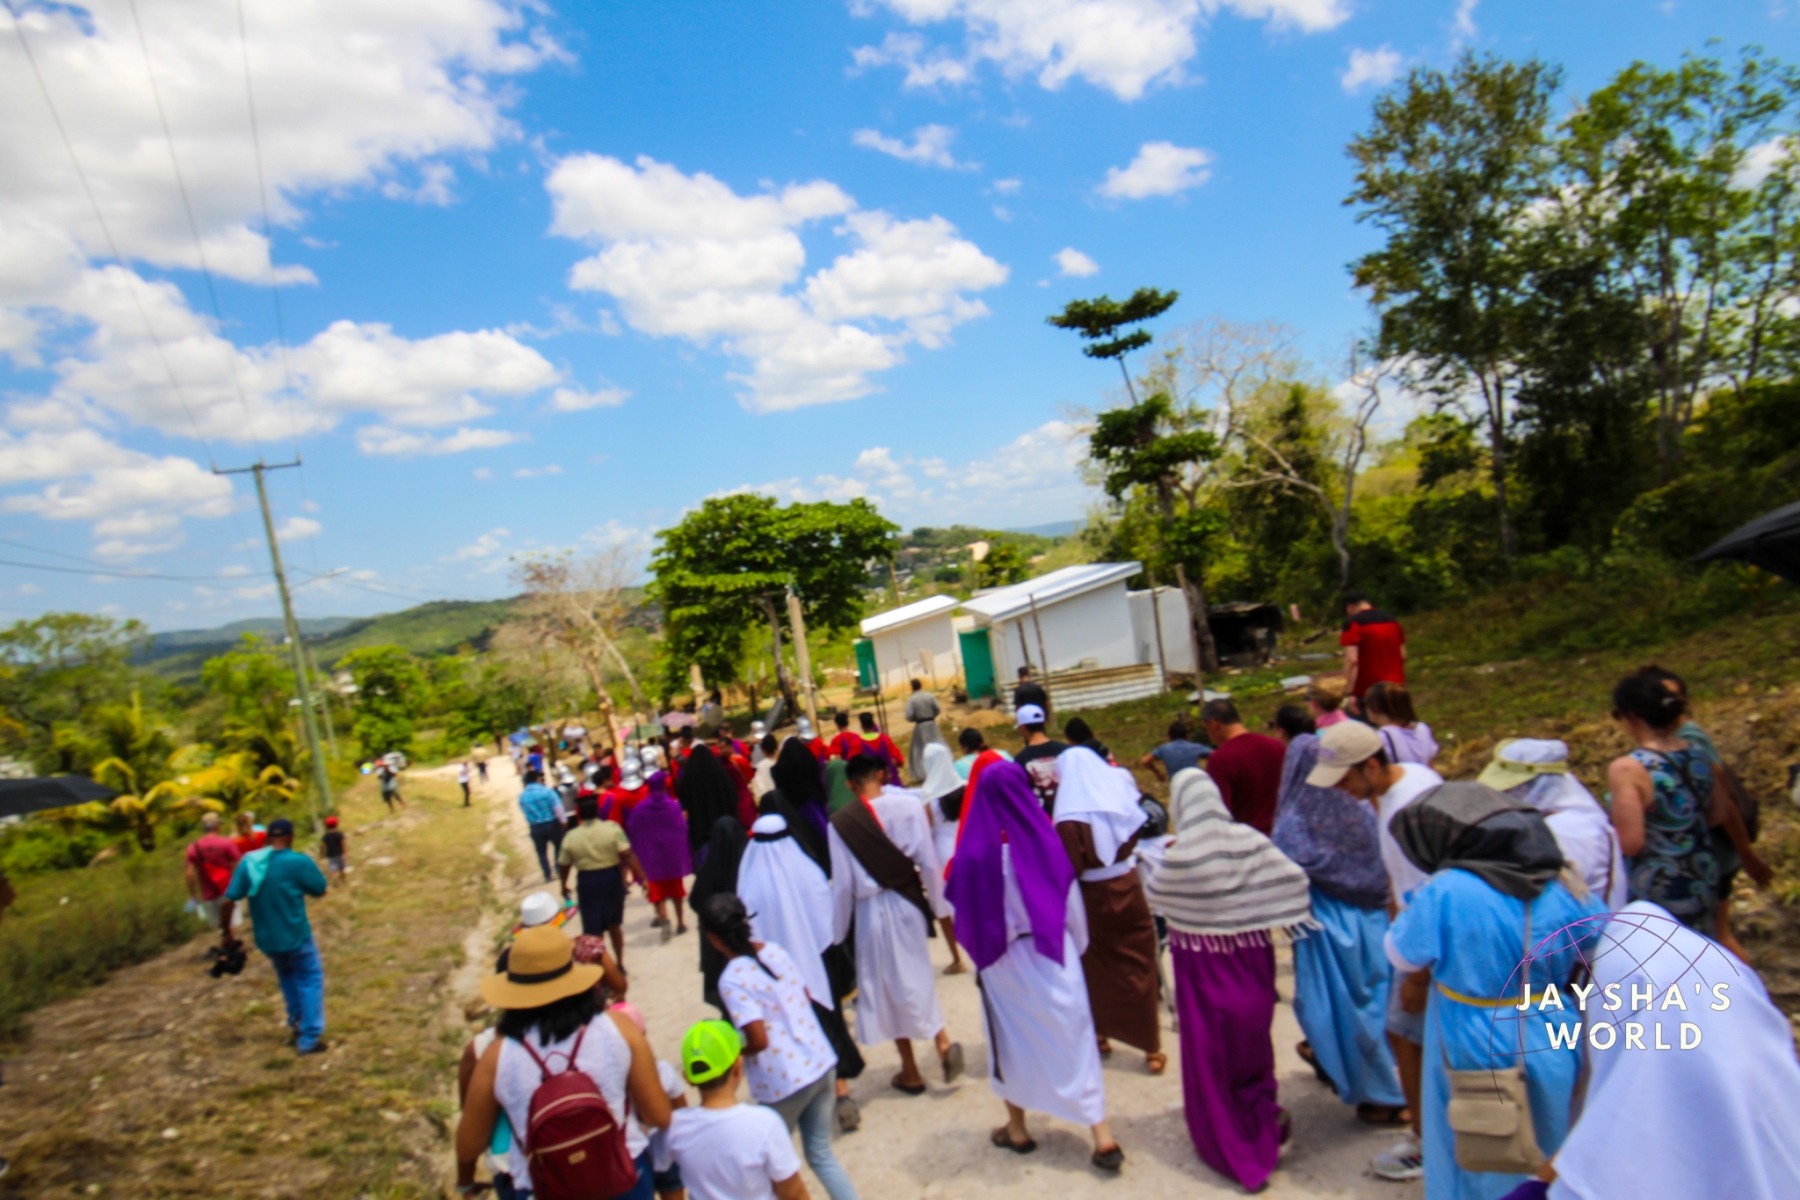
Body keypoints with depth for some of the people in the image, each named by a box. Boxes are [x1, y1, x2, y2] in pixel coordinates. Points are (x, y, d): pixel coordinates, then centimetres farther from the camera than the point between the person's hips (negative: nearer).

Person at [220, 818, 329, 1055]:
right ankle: (309, 1039, 10)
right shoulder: (300, 862, -17)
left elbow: (228, 901, -6)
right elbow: (320, 891, -3)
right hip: (296, 937, -5)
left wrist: (226, 932, 7)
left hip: (266, 940, 5)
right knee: (310, 981, 11)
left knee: (287, 976, 30)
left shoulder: (248, 861, -6)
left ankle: (297, 1023, 36)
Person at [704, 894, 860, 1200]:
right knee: (821, 1155, 19)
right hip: (821, 1063, 6)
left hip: (785, 1081, -6)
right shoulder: (777, 949, 1)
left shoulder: (732, 980, -18)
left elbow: (759, 1041, -21)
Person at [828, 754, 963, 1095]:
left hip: (871, 911, -2)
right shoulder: (909, 804, -10)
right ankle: (942, 1040, 1)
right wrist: (938, 905, 6)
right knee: (917, 977, 21)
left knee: (888, 987, 13)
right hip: (909, 904, 2)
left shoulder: (840, 822, -12)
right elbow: (929, 862, -7)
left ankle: (911, 1073, 22)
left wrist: (837, 932, 3)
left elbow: (842, 883, -8)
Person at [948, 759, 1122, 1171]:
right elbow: (1072, 903, -1)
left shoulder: (976, 851, -17)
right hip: (1055, 955, 1)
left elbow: (966, 911, -5)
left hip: (1004, 962, -1)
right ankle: (1102, 1135, 11)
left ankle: (1017, 1128, 30)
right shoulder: (1046, 839, -12)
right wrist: (1076, 947, 14)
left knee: (1011, 1037, 17)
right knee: (1073, 1037, 10)